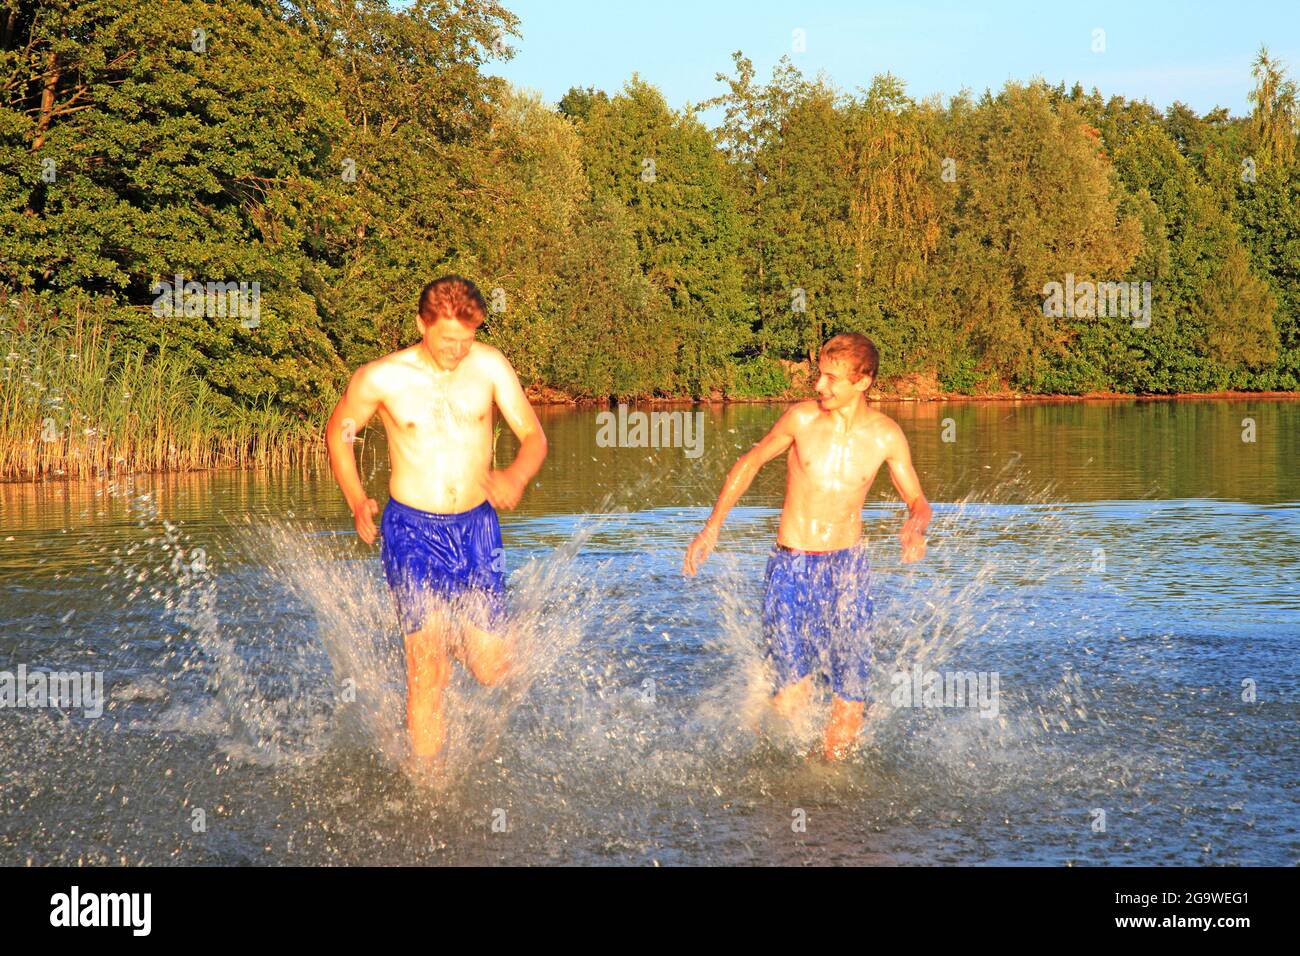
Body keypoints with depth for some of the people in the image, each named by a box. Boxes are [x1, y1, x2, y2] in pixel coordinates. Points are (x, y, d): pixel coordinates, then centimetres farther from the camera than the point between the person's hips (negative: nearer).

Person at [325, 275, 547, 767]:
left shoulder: (489, 365, -2)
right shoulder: (381, 378, -7)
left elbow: (534, 437, 2)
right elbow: (339, 430, 11)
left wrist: (516, 475, -20)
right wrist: (356, 500, 0)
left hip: (476, 526, 2)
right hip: (412, 529, -2)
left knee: (491, 670, 0)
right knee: (429, 664, -15)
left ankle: (459, 633, 36)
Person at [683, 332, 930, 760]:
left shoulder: (886, 435, -3)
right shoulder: (801, 418, -5)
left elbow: (917, 501, 7)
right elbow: (749, 463, 10)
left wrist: (916, 525, -18)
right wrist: (712, 527, 5)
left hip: (848, 567, 2)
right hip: (790, 568, -1)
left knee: (850, 696, -4)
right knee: (792, 698, -13)